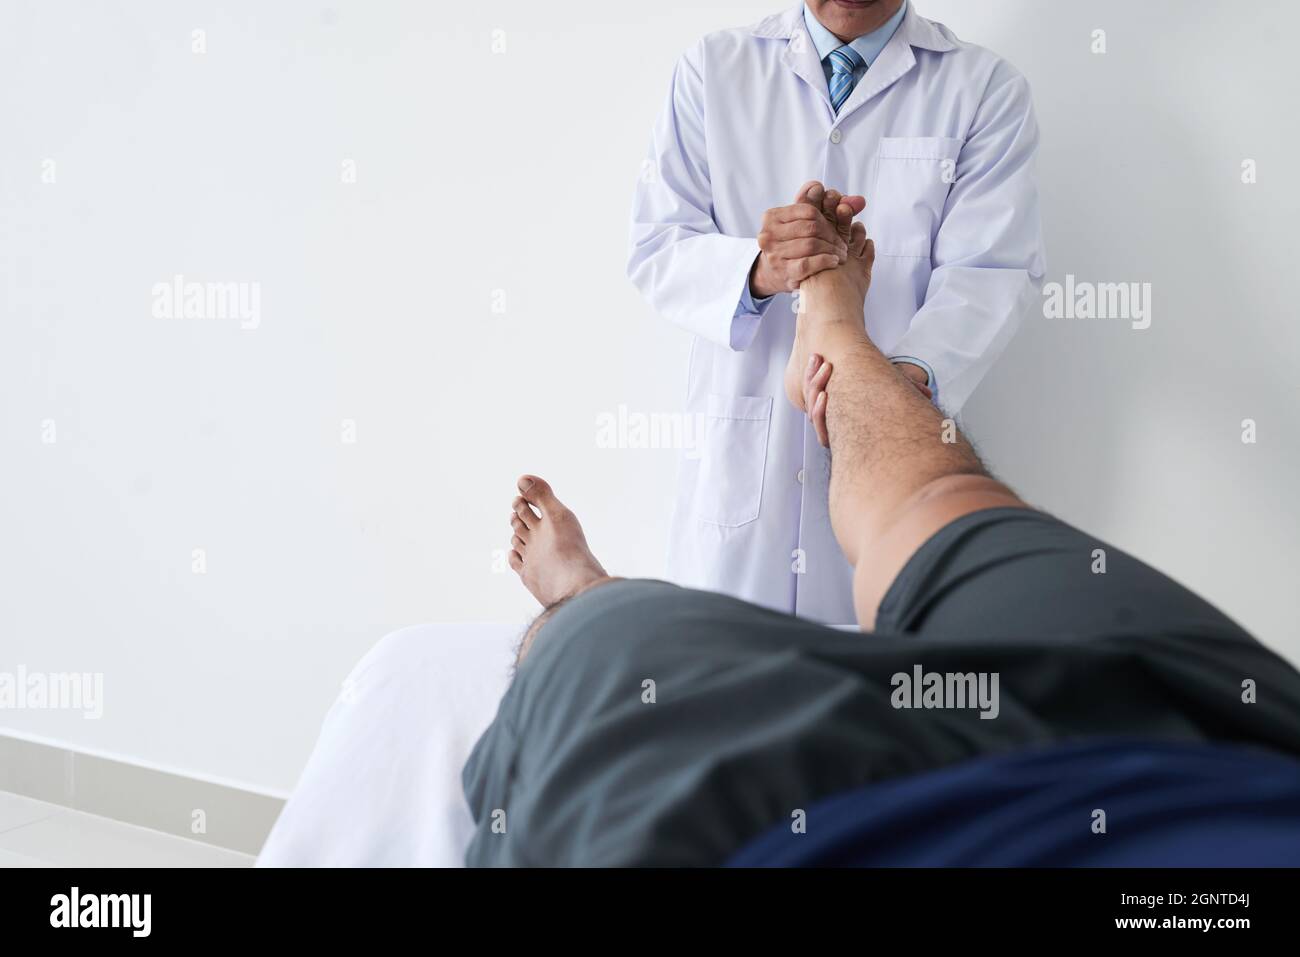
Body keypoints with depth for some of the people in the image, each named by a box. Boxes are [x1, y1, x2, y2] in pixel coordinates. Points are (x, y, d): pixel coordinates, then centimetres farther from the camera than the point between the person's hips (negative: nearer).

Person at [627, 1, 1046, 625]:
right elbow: (653, 250, 1)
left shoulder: (988, 88, 3)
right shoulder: (712, 68, 8)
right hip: (740, 457, 1)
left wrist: (913, 374, -27)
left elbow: (991, 270, -7)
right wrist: (757, 270, -21)